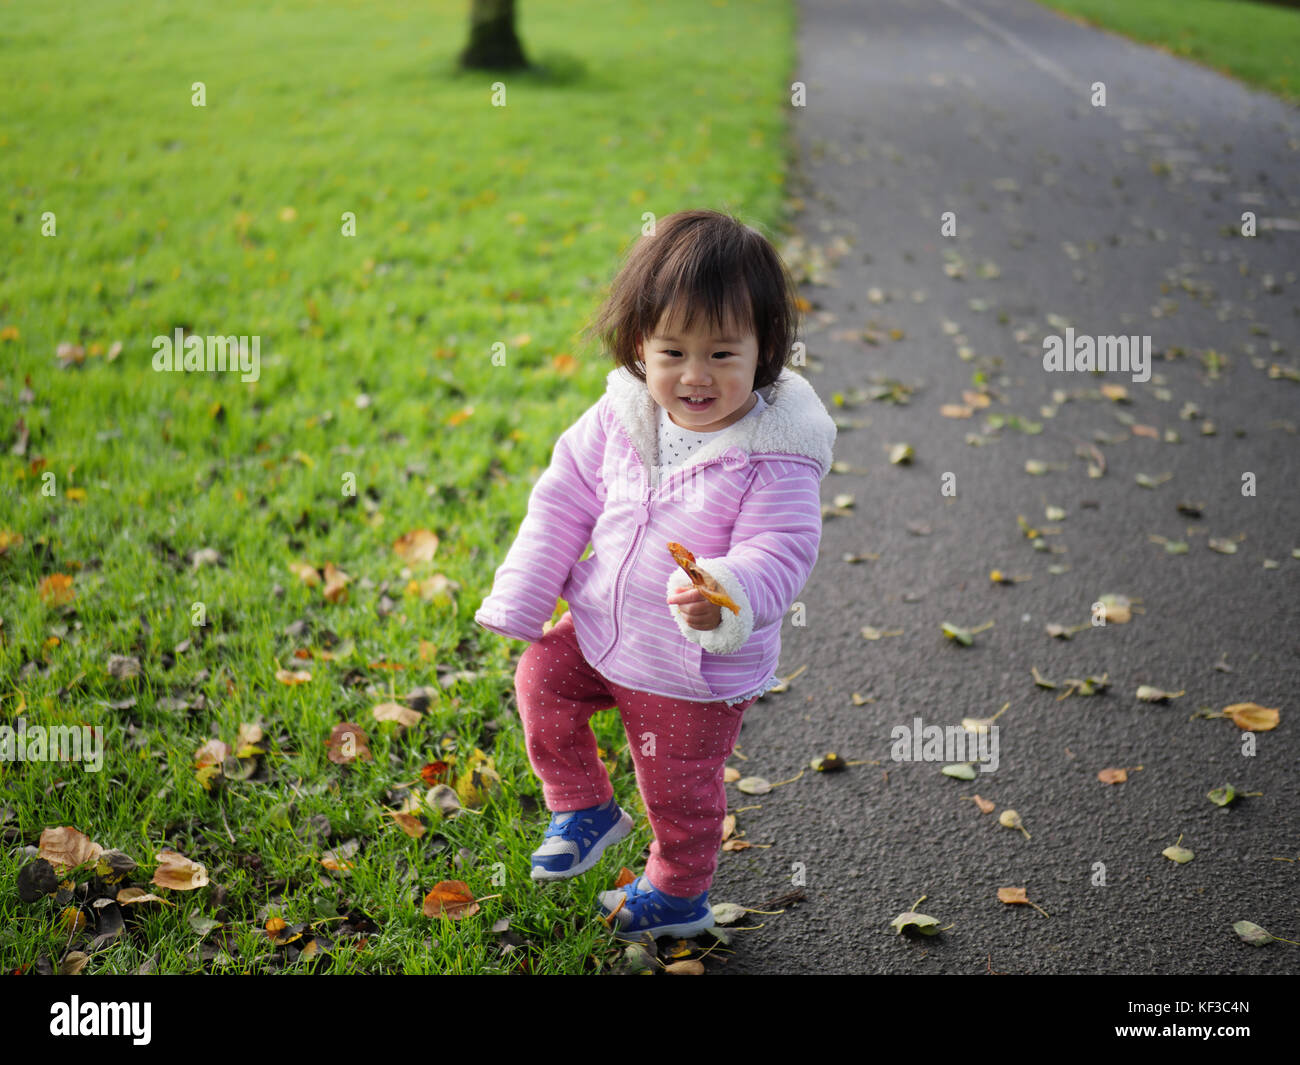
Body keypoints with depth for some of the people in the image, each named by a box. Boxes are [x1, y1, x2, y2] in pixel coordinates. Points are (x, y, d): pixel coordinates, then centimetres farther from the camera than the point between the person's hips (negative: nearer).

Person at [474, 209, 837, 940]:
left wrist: (726, 595, -49)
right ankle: (584, 810, 30)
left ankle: (679, 894, 42)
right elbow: (565, 501, 0)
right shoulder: (621, 416, -9)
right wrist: (520, 604, 2)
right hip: (600, 630, 5)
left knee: (679, 787, 12)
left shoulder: (776, 456, -24)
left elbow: (777, 553, -26)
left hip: (699, 668, -4)